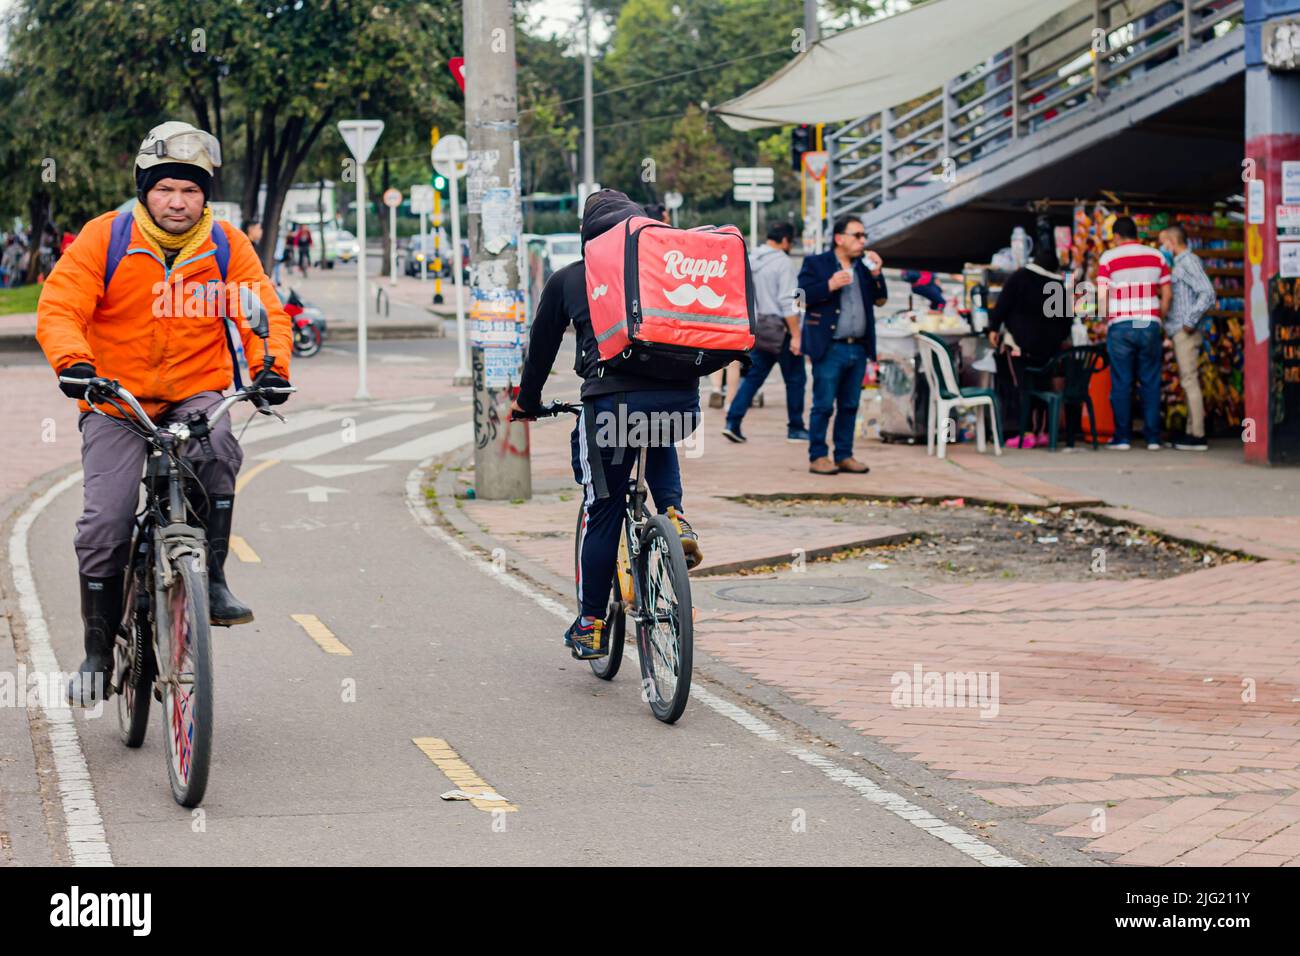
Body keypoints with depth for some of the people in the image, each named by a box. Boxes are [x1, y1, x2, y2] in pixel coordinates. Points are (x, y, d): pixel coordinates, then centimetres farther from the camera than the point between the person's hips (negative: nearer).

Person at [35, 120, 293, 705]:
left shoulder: (227, 247, 1)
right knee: (106, 521, -12)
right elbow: (58, 308, -12)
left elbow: (263, 312, -6)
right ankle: (99, 652, 5)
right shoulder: (105, 238, -5)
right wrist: (74, 362, -32)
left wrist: (270, 366, -28)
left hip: (197, 396, 1)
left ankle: (212, 580, -20)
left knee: (216, 451, -34)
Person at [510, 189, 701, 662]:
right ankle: (674, 516, 12)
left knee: (602, 509, 13)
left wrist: (527, 402, 41)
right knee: (661, 445, 38)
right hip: (682, 400, 2)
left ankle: (590, 625, 19)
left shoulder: (567, 279, 17)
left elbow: (542, 344, 26)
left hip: (615, 399, -2)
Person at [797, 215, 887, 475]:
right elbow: (802, 295, -9)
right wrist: (830, 285, -18)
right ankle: (818, 457, 2)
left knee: (850, 405, 9)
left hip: (858, 348, 5)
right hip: (830, 348, -5)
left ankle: (844, 455, 15)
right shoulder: (816, 263, 0)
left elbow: (880, 300, 13)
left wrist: (876, 274, -1)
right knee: (824, 405, -3)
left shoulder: (865, 265, 15)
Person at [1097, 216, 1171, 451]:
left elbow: (1102, 296, -6)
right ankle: (1153, 437, 4)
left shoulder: (1108, 258, 0)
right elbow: (1166, 294, 7)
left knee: (1121, 383, 2)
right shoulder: (1156, 256, 9)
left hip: (1120, 325, -2)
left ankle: (1122, 437, 2)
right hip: (1150, 325, 2)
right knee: (1150, 383, 5)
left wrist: (1105, 321, 6)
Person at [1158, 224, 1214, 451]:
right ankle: (1190, 431, 16)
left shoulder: (1189, 262, -11)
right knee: (1188, 382, 12)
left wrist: (1191, 322, -19)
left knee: (1190, 381, -9)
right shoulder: (1179, 264, 18)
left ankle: (1197, 436, -10)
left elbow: (1208, 293, -21)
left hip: (1186, 333, -10)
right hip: (1178, 333, 10)